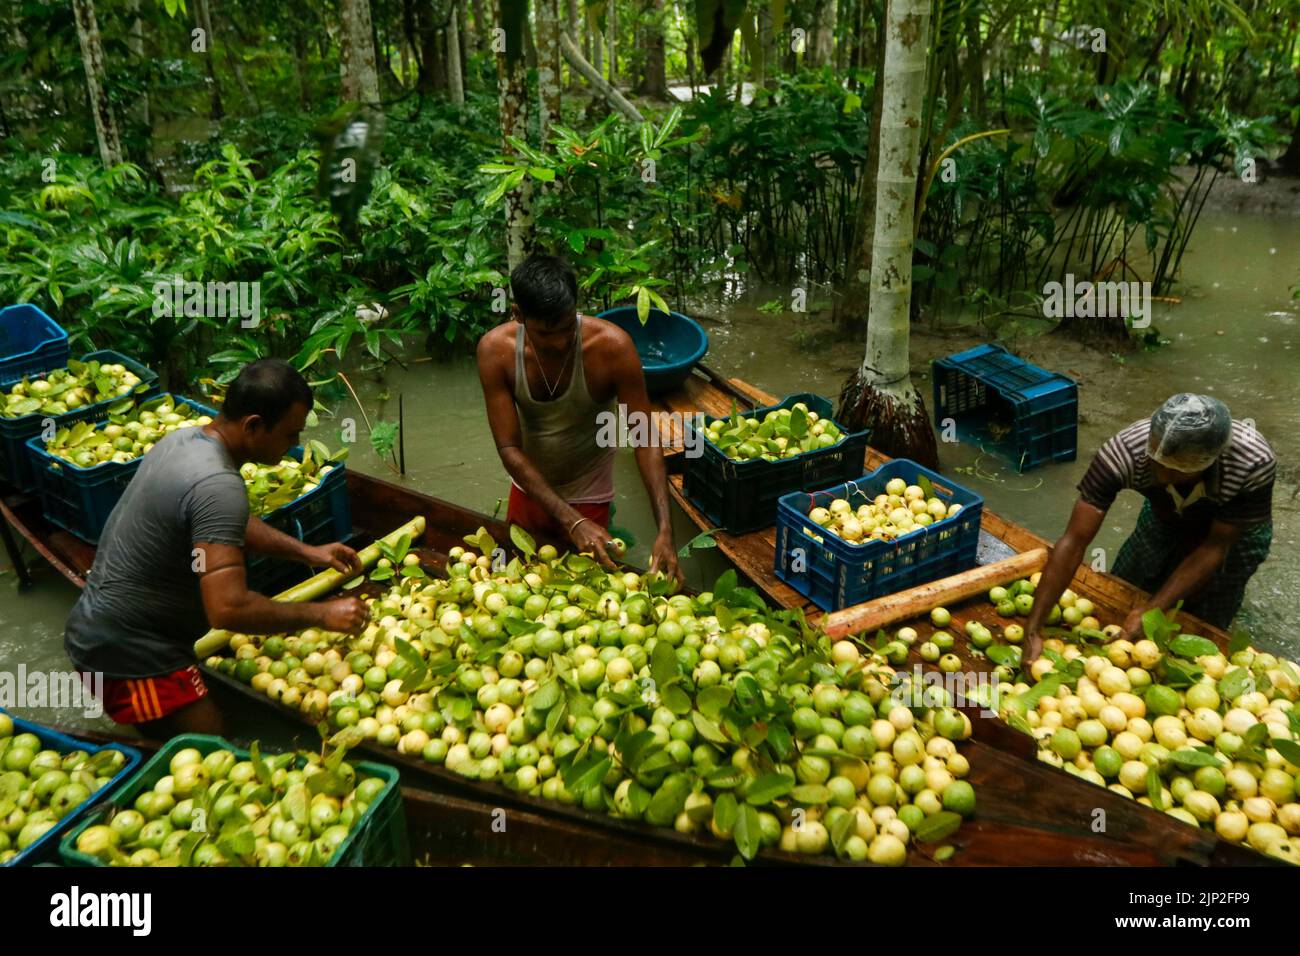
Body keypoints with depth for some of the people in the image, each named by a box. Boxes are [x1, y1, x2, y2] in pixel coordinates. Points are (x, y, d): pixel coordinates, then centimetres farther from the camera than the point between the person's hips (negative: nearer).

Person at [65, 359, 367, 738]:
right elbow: (229, 609, -34)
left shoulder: (185, 438, 1)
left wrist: (307, 552, 11)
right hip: (126, 655, -10)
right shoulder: (218, 486, -29)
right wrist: (321, 615, -23)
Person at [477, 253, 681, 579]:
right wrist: (572, 522, -33)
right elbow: (509, 448, -24)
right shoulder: (496, 349, -24)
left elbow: (644, 439, -25)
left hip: (588, 495, -2)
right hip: (529, 488, 2)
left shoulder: (611, 345, -29)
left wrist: (665, 530, -35)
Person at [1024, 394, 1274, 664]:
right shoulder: (1122, 452, -40)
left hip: (1232, 531, -1)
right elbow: (1075, 541, -37)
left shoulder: (1255, 464, -41)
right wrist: (1033, 632, -42)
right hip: (1165, 518, 2)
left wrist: (1149, 611, -37)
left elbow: (1215, 547, -28)